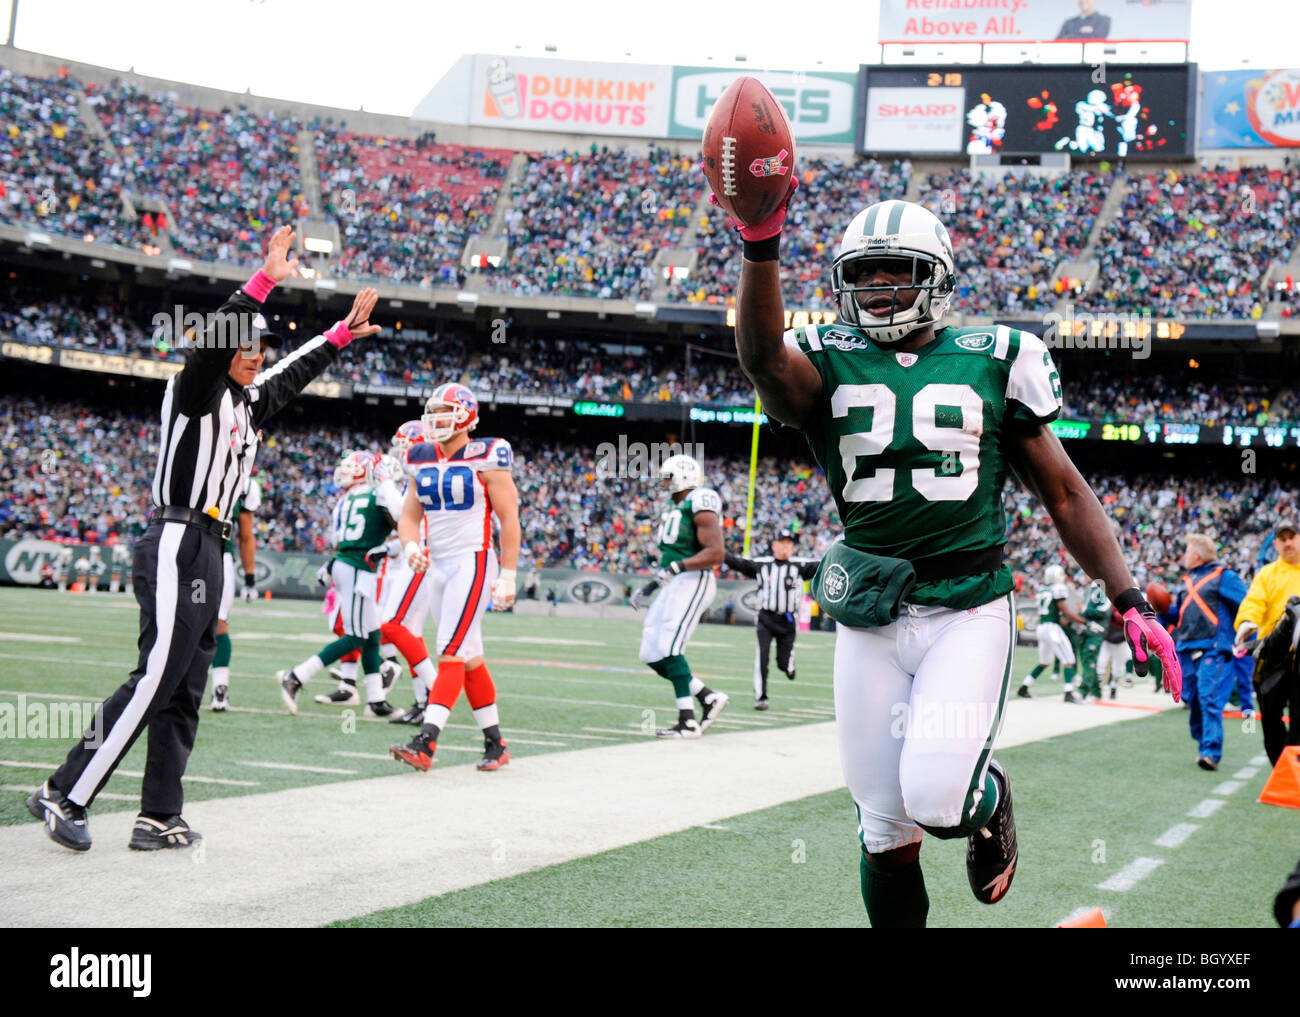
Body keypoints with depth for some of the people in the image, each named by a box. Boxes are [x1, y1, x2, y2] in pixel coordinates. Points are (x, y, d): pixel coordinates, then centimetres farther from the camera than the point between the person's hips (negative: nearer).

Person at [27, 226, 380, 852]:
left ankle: (159, 816, 12)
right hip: (177, 546, -9)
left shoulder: (249, 401, 19)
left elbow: (295, 373, 35)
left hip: (207, 552, 9)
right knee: (154, 682, -13)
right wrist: (265, 280, -29)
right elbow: (215, 342, -23)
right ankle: (64, 796, -9)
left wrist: (342, 333, 36)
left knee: (183, 693, 9)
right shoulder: (197, 390, -5)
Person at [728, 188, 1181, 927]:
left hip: (971, 610, -1)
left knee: (938, 800, -16)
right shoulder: (828, 368, 4)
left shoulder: (990, 364, 5)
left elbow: (1065, 493, 9)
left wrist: (1131, 601, 2)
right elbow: (763, 354, -21)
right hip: (871, 618, 1)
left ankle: (991, 802, 20)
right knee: (887, 831, 6)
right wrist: (762, 247, -38)